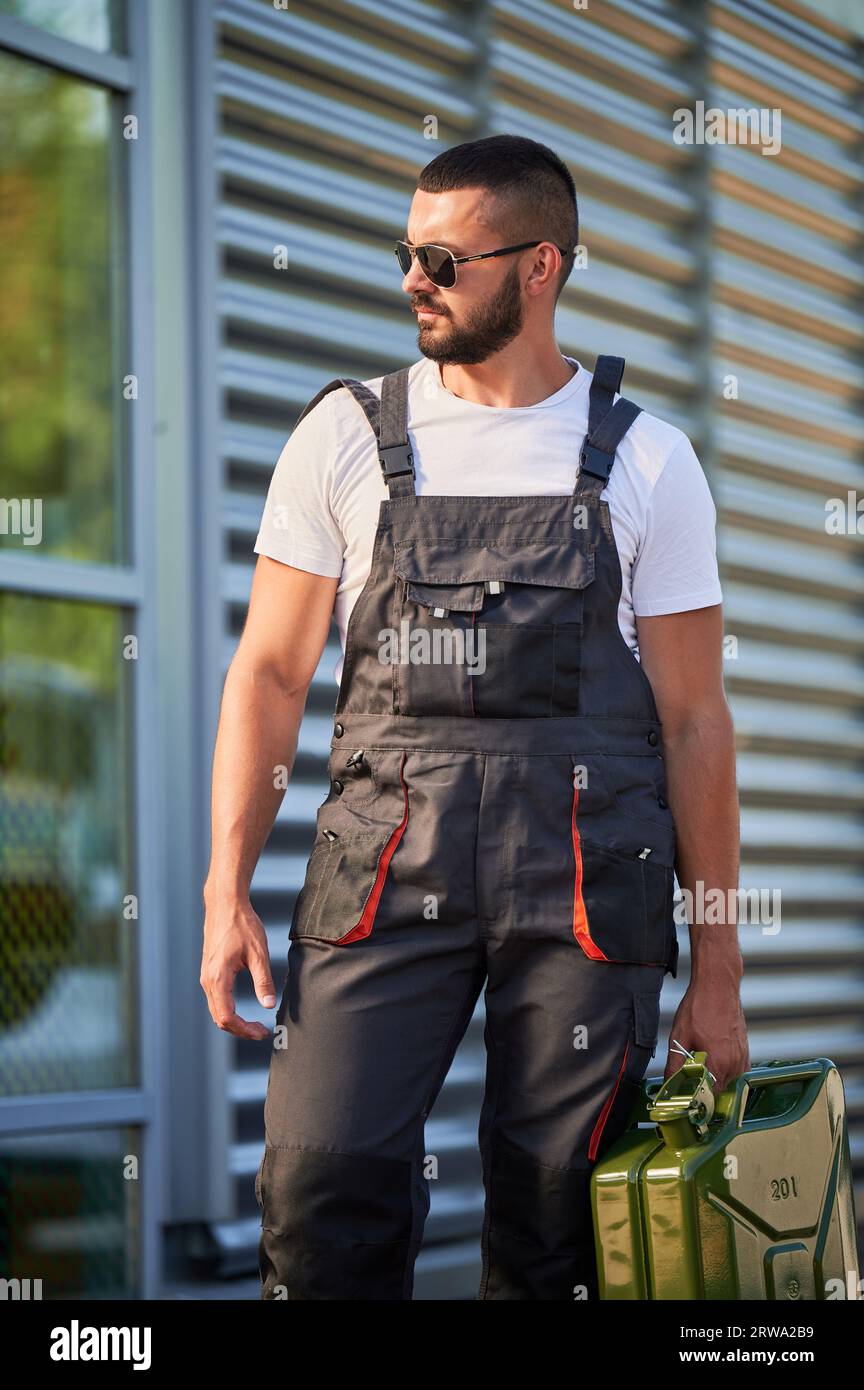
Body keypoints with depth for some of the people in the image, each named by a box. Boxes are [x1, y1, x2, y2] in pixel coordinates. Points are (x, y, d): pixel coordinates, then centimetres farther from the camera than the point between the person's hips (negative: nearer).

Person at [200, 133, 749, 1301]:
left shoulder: (644, 462, 7)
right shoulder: (347, 435, 9)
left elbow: (694, 721, 8)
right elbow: (270, 673, 9)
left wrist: (718, 968, 6)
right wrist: (226, 894, -2)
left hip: (587, 880, 0)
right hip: (386, 860, 1)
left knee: (556, 1221, 2)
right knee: (322, 1185, -13)